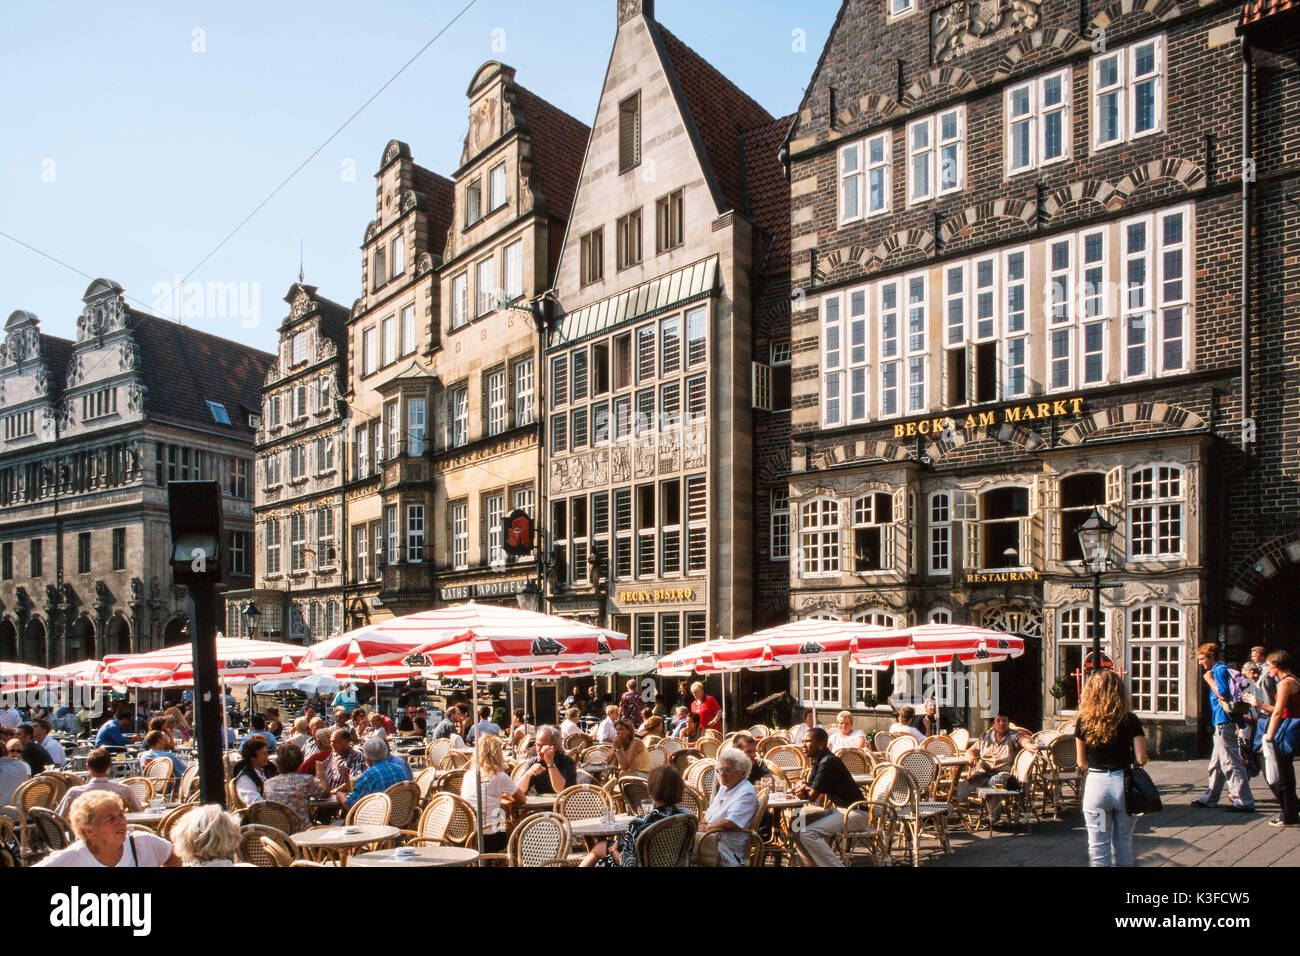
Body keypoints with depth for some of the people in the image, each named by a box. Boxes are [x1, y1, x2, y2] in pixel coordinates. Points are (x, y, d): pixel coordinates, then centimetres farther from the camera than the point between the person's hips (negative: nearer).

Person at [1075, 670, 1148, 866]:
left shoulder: (1084, 722, -4)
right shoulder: (1131, 720, -5)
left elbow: (1082, 763, 0)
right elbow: (1141, 759, -8)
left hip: (1096, 784, -1)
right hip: (1125, 784, 1)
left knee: (1098, 847, 7)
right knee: (1123, 843, 18)